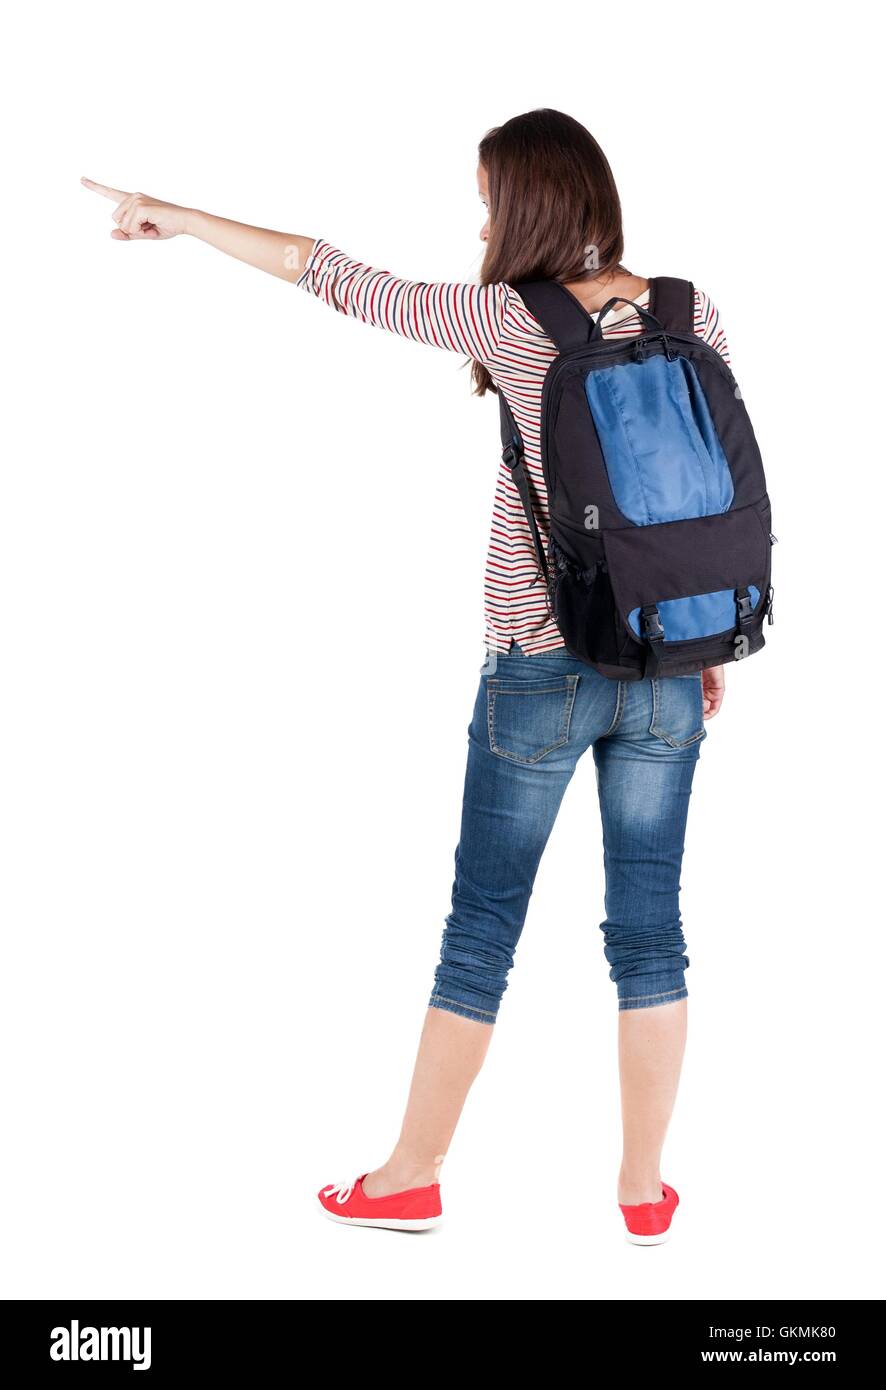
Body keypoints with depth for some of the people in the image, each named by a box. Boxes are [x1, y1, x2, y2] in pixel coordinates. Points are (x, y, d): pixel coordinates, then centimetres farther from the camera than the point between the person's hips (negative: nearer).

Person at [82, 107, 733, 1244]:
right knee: (648, 928, 10)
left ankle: (411, 1176, 23)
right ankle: (644, 1190, 19)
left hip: (539, 675, -3)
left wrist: (174, 218, 5)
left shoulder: (513, 325, -11)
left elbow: (341, 281, -5)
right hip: (664, 674, 4)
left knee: (482, 924, 9)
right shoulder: (694, 317, 1)